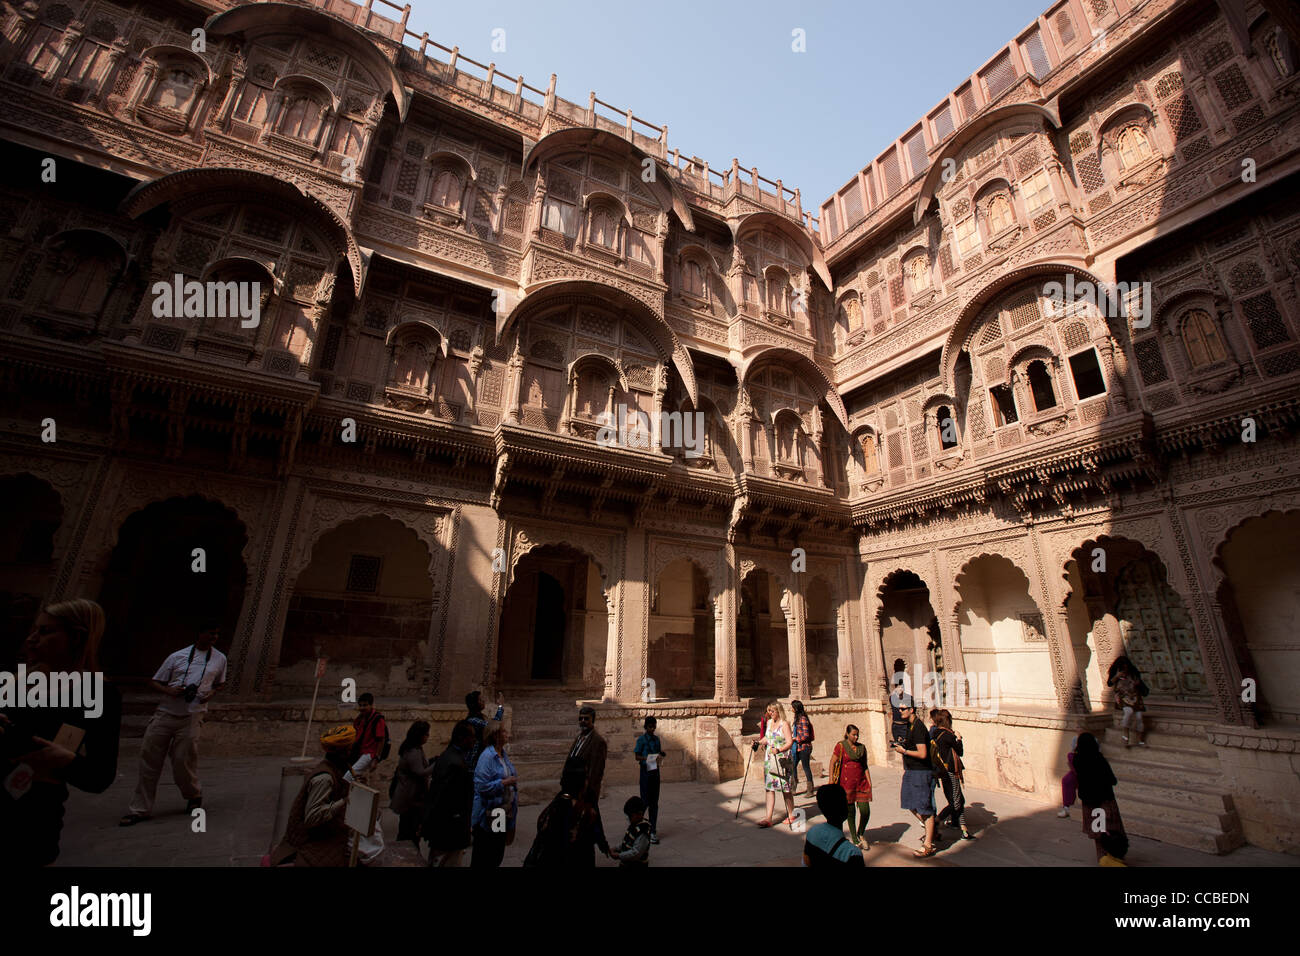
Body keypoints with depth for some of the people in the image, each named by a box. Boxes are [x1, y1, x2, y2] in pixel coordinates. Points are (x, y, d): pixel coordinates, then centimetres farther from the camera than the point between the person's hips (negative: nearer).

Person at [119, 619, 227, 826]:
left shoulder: (220, 659, 10)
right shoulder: (178, 657, 6)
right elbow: (154, 682, 9)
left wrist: (212, 693, 0)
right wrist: (168, 690, -11)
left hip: (191, 716, -1)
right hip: (165, 713, 1)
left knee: (183, 761, -5)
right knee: (149, 757, 1)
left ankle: (194, 795, 22)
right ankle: (140, 809, 16)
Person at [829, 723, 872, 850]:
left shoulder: (862, 747, 9)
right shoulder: (841, 746, -4)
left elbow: (865, 766, 16)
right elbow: (832, 763, -5)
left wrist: (869, 782, 9)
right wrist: (831, 781, -10)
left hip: (861, 782, 4)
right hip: (847, 783, -3)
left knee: (866, 812, -2)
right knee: (850, 812, 3)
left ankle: (861, 834, 25)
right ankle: (853, 838, 22)